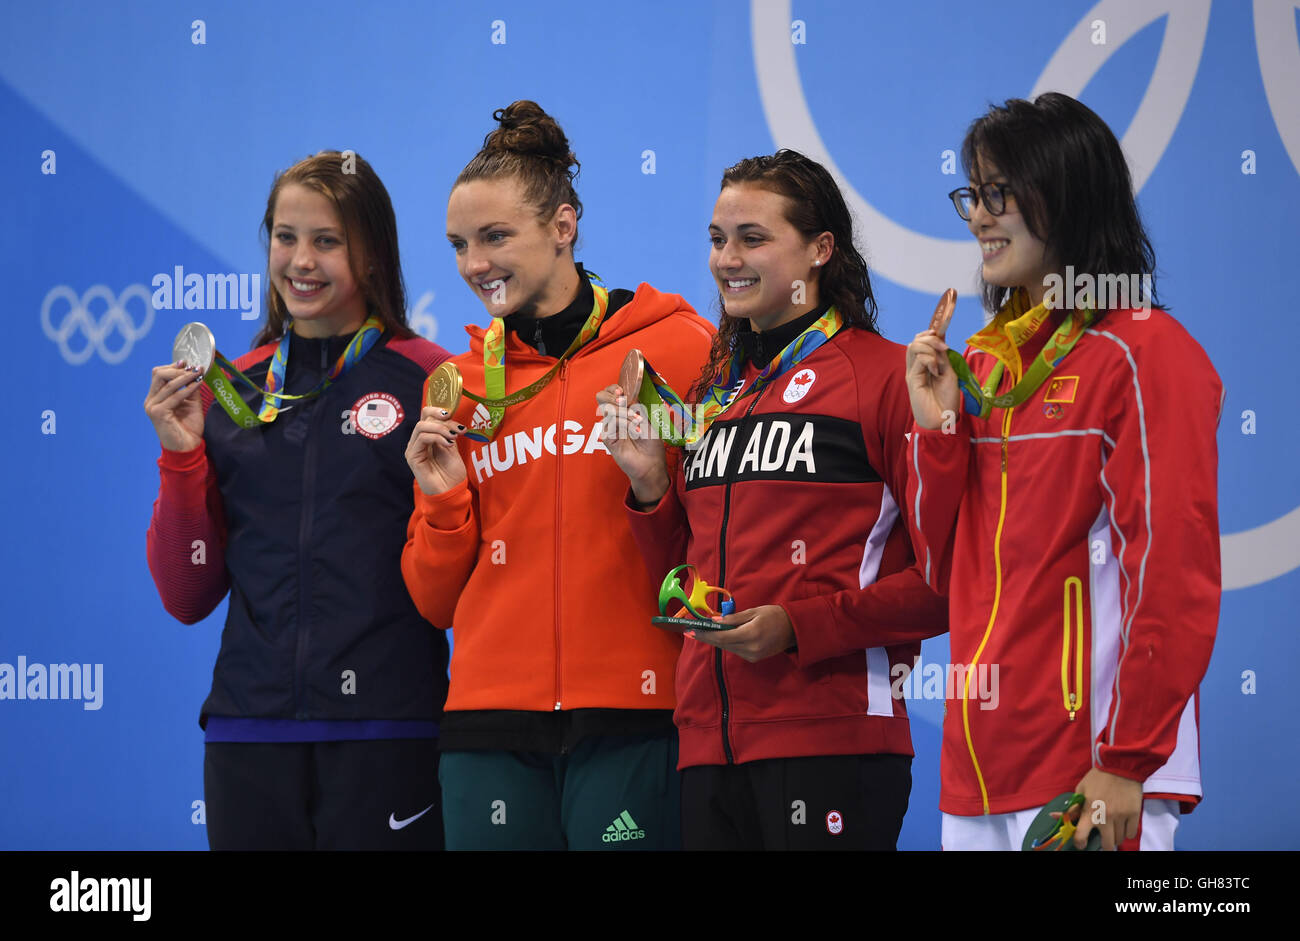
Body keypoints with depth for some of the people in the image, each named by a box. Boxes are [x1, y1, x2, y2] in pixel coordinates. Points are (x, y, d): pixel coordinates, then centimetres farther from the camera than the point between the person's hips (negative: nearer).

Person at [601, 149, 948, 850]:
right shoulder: (713, 393, 18)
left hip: (831, 740, -6)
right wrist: (650, 485, 7)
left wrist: (801, 626, -15)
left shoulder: (883, 375, -4)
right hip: (709, 740, 6)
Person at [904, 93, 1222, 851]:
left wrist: (1127, 765, -16)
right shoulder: (985, 361, 15)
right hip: (981, 768, 7)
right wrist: (937, 428, 2)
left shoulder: (1145, 354, -7)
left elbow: (1175, 575, -12)